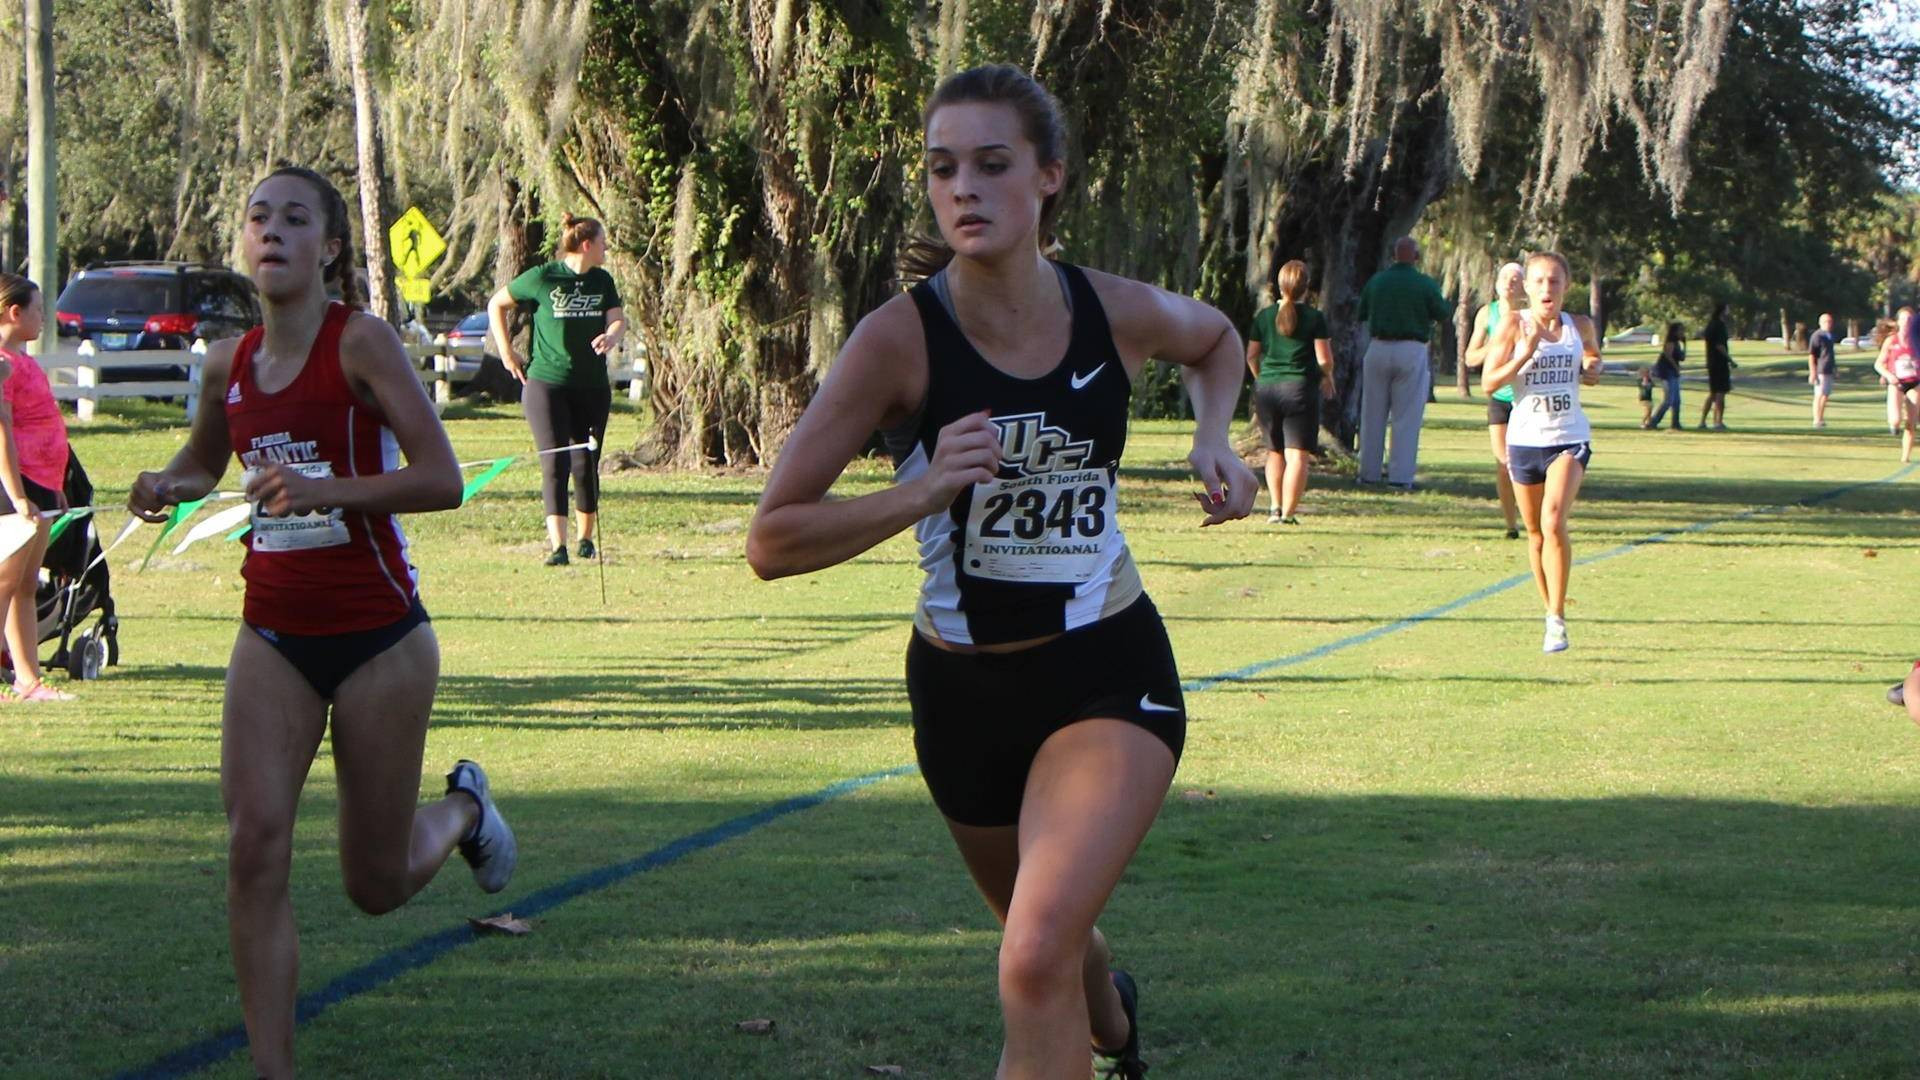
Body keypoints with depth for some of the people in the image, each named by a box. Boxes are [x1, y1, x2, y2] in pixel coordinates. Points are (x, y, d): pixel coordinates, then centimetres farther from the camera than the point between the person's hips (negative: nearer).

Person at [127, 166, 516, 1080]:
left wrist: (324, 491, -30)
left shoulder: (360, 343, -12)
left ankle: (462, 808, 41)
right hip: (273, 636, 4)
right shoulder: (228, 364, 4)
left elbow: (441, 480, -19)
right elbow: (203, 464, 25)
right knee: (255, 842, -14)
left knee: (377, 885, 6)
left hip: (377, 637, -4)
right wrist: (167, 488, 2)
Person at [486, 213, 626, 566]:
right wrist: (506, 352, 1)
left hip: (593, 387, 4)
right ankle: (557, 546, -14)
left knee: (586, 464, 9)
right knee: (555, 463, -10)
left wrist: (611, 337, -24)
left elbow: (618, 321, -1)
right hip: (547, 383, -4)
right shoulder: (542, 278, -6)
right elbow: (496, 305, 5)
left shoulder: (602, 281, 7)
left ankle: (586, 538, 25)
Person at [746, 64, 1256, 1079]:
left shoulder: (1117, 313, -9)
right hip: (964, 688, 1)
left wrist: (1213, 437, -1)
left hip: (1109, 671, -1)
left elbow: (1217, 338, 18)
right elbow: (772, 541, -18)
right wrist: (926, 489, -30)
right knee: (1045, 943, 25)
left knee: (1036, 962, -23)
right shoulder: (902, 337, -17)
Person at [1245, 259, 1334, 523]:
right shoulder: (1314, 317, -6)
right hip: (1301, 388, -4)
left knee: (1275, 451, 18)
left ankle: (1275, 507, 12)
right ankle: (1288, 513, -10)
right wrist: (1327, 378, 14)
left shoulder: (1264, 316, 5)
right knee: (1297, 455, -3)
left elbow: (1251, 356, 9)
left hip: (1266, 389, 4)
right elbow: (1324, 359, -7)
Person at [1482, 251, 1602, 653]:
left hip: (1569, 438, -1)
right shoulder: (1514, 325, -3)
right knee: (1535, 532, 10)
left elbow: (1593, 360, 25)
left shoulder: (1580, 327, 4)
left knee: (1554, 522, -19)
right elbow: (1489, 382, -8)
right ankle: (1551, 609, 28)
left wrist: (1592, 371, 2)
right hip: (1525, 438, 1)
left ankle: (1557, 619, -14)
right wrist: (1527, 351, -19)